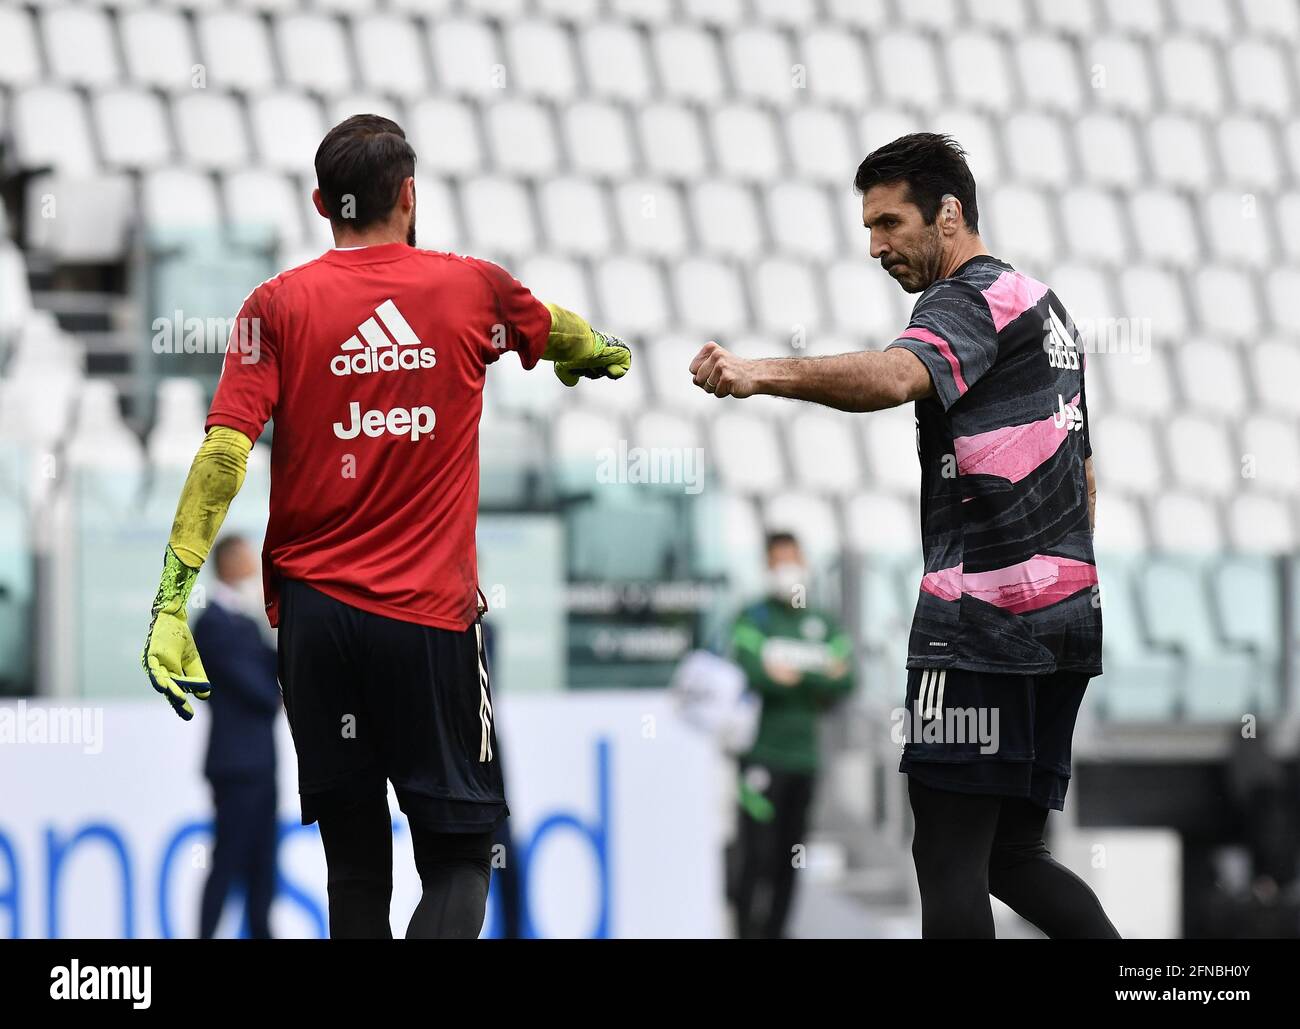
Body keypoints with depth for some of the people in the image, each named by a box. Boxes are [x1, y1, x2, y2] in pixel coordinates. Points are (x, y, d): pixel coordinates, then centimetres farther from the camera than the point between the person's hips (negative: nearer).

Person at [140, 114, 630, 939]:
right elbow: (557, 332, 27)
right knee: (458, 853, 4)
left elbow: (225, 451, -10)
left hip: (313, 606, 2)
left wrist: (173, 601, -11)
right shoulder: (473, 288, 3)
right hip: (430, 617, -1)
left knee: (355, 857, 12)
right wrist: (604, 352, 51)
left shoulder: (279, 305, 1)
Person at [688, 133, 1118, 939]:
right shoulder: (1043, 302, 22)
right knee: (1010, 857, 13)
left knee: (949, 857, -9)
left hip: (983, 616, -10)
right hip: (1069, 608, 10)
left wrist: (762, 375, -45)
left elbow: (895, 375, -31)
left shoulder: (969, 300, -8)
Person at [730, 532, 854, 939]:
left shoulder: (824, 626, 14)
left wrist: (794, 676, -15)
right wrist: (819, 678, -21)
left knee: (789, 860, 8)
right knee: (758, 858, -11)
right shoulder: (753, 620, 0)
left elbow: (844, 684, 3)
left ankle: (775, 932, 14)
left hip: (805, 756, 5)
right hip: (763, 756, -5)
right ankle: (748, 931, -11)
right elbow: (749, 672, -17)